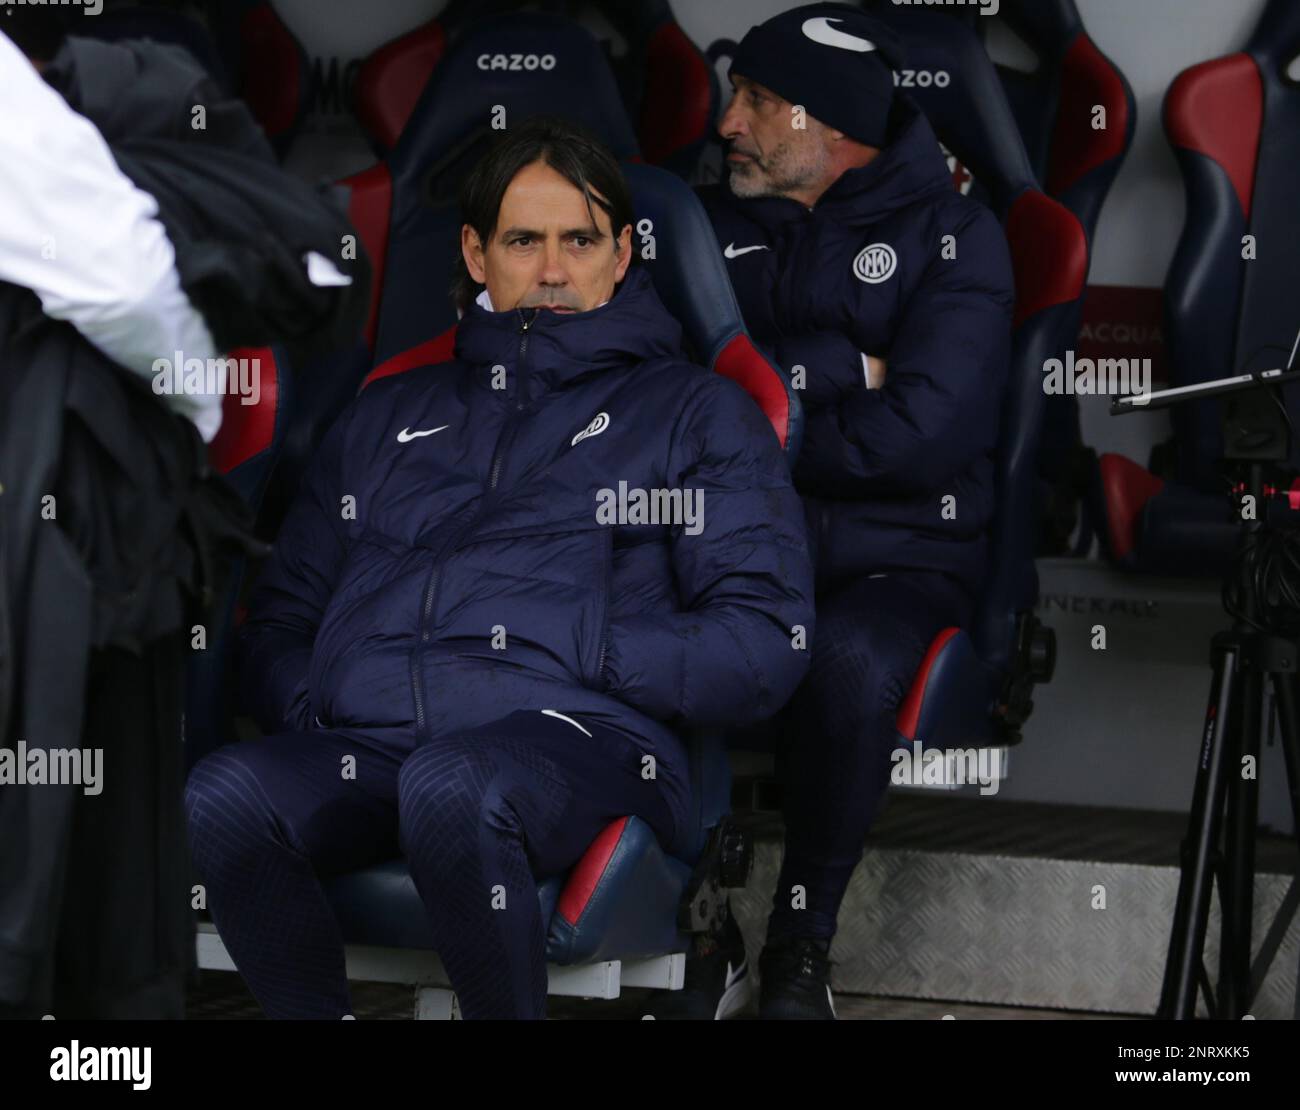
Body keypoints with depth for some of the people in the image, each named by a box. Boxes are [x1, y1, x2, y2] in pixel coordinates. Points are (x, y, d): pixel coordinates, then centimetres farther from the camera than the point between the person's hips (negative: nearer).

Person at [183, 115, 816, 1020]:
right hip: (366, 741, 4)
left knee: (451, 785, -41)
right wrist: (299, 702, 8)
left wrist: (581, 650, -4)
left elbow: (764, 647, 7)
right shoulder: (392, 415, 32)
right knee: (216, 799, -31)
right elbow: (283, 612, 30)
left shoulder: (693, 412, 19)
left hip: (572, 734, -4)